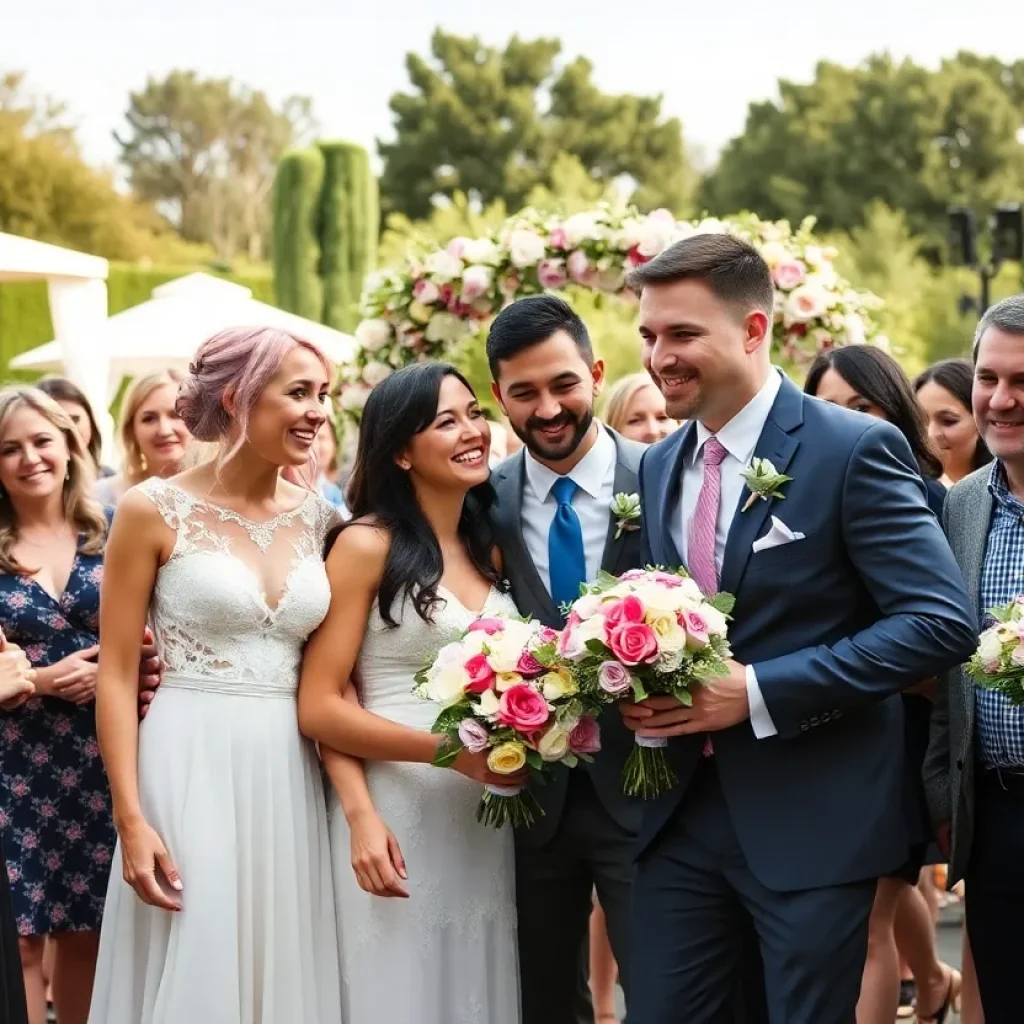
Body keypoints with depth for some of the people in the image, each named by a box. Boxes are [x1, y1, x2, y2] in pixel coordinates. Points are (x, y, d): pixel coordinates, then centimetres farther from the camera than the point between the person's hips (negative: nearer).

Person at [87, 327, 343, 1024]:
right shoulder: (156, 510, -5)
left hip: (291, 776, 4)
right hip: (189, 771, -4)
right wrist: (131, 818, -12)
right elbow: (117, 673, -5)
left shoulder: (319, 518, 6)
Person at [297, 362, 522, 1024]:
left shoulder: (491, 549, 11)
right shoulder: (367, 546, -7)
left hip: (486, 820, 6)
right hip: (396, 818, -6)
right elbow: (320, 707, -11)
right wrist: (452, 750, -18)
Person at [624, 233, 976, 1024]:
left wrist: (759, 692, -21)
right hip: (683, 810, 6)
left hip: (814, 818, -6)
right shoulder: (660, 465, 10)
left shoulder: (856, 449, -11)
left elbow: (942, 622, -17)